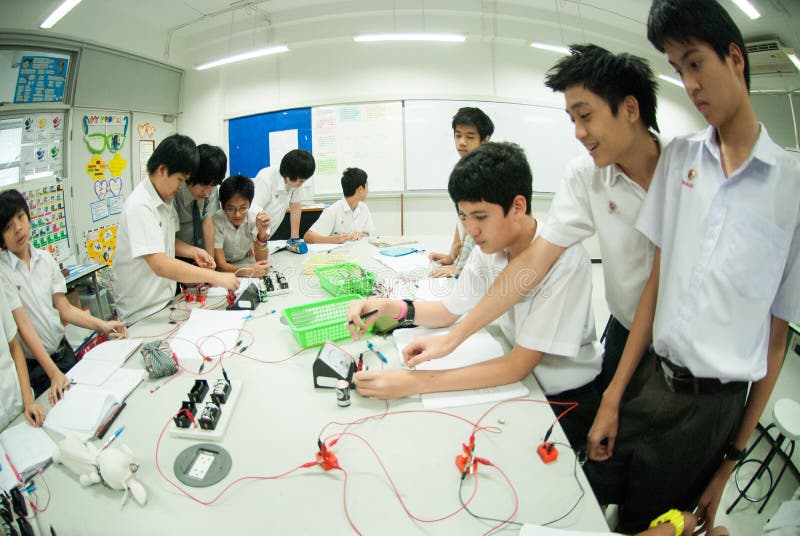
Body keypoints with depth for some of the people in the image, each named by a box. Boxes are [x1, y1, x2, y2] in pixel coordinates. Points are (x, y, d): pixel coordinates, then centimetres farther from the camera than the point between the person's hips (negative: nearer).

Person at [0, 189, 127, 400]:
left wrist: (101, 325, -15)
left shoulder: (45, 259, 1)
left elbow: (64, 308, 1)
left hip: (63, 351, 5)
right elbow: (23, 325, -21)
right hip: (34, 366, -5)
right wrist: (54, 373, -29)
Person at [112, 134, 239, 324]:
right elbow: (160, 265, -31)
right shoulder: (139, 207, -21)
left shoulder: (165, 200, 7)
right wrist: (214, 277, -32)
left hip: (165, 300, 8)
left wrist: (193, 252, 0)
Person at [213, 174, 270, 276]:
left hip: (246, 264, 2)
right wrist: (247, 271, -43)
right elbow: (220, 265, -24)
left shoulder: (255, 217, -17)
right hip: (225, 269, -2)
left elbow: (261, 260, -15)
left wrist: (262, 234, -33)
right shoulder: (217, 221, -23)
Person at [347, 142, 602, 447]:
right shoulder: (489, 247, -7)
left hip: (565, 399, -5)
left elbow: (520, 364, -27)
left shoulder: (565, 261, -27)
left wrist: (414, 382, -33)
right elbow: (448, 312, 5)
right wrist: (389, 307, -15)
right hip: (516, 376, 6)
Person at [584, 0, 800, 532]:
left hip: (714, 408, -3)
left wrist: (733, 459, 0)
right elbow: (657, 282, 2)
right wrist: (613, 398, 0)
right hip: (650, 384, 3)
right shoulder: (678, 156, 3)